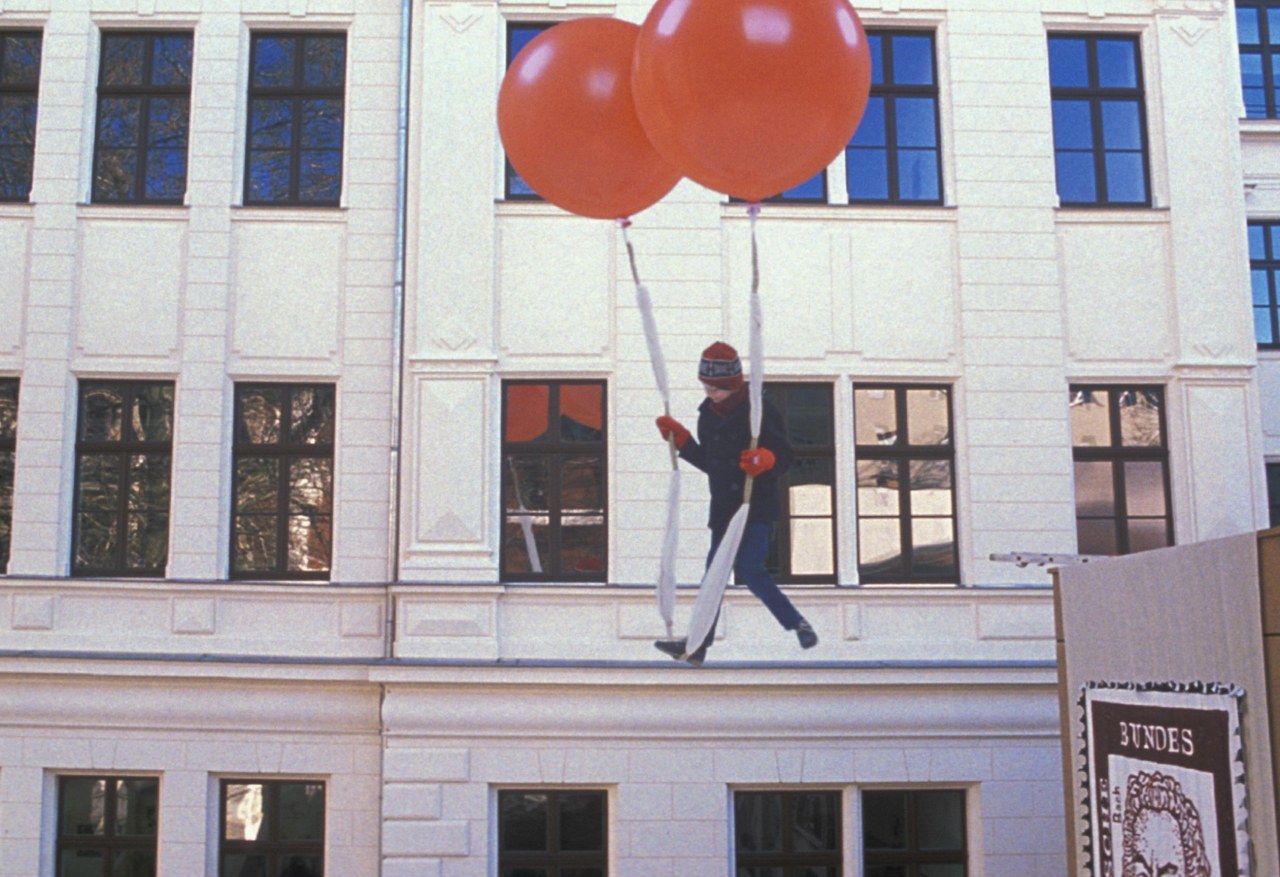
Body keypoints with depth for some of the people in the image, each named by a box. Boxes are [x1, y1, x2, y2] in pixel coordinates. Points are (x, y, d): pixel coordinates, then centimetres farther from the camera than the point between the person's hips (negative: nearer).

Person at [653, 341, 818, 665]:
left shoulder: (760, 410, -11)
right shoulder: (707, 414, 10)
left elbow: (784, 456, -12)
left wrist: (764, 460, -33)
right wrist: (680, 439, 10)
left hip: (758, 505, -7)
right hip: (723, 507, 7)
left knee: (749, 569, -17)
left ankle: (798, 624, 1)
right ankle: (698, 645, 10)